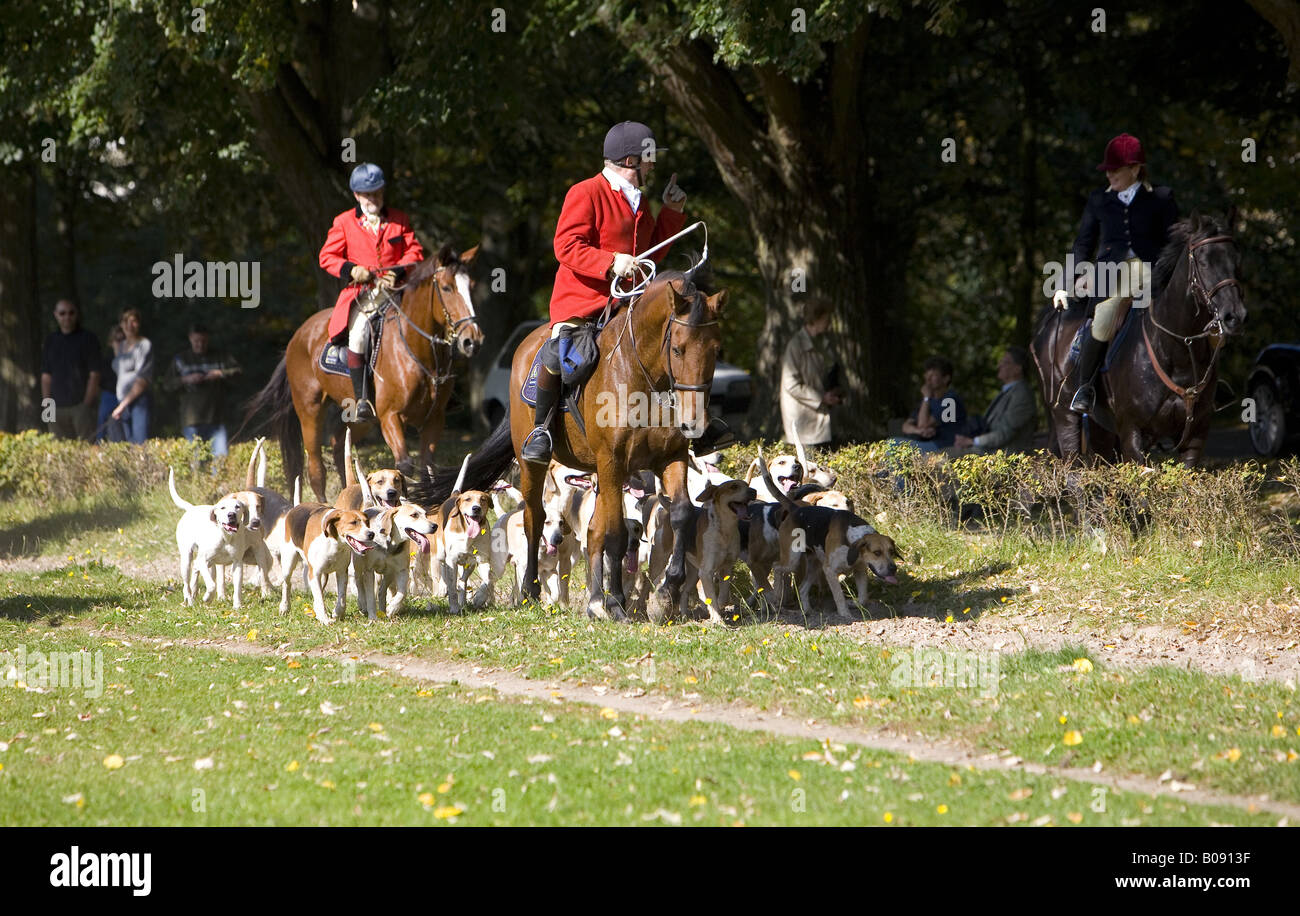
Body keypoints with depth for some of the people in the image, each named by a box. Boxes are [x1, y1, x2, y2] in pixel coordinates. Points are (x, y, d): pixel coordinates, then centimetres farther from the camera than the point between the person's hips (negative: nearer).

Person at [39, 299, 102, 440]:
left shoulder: (88, 339, 2)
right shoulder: (51, 341, 14)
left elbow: (94, 376, -2)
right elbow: (46, 376, 14)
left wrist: (86, 404, -9)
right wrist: (47, 406, 5)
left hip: (81, 404, -4)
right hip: (57, 406, 4)